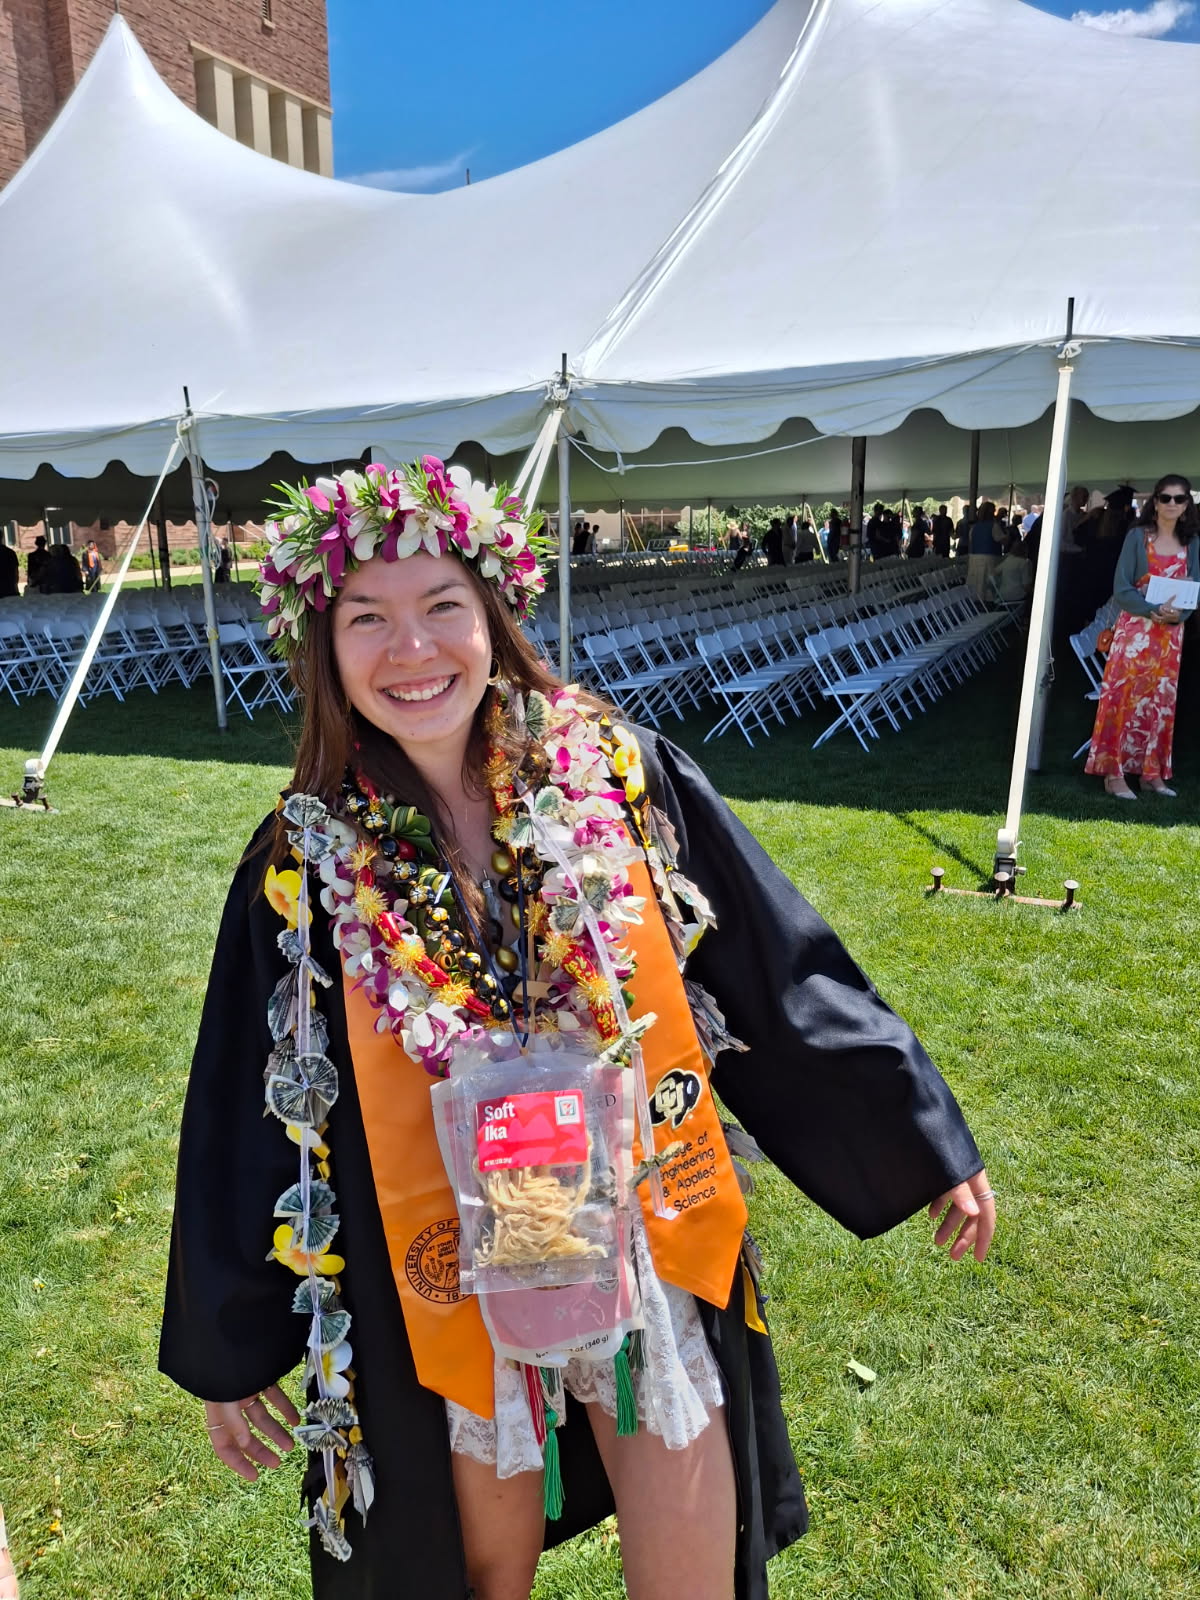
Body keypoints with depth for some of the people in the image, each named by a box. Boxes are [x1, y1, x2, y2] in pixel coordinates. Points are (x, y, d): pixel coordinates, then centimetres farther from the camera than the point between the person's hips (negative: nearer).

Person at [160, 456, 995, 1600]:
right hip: (451, 1294, 1)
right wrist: (230, 1356, 7)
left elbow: (786, 976, -4)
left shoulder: (624, 777, -13)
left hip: (657, 1261, 0)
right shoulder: (306, 864, -11)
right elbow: (245, 1127, -1)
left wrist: (926, 1141, 3)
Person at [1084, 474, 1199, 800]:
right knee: (1124, 697, -8)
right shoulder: (1137, 536, -3)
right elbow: (1122, 589, -8)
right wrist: (1154, 610, -21)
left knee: (1160, 702, 8)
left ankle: (1152, 772, 16)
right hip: (1136, 630, -4)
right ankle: (1114, 774, -4)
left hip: (1171, 634, 4)